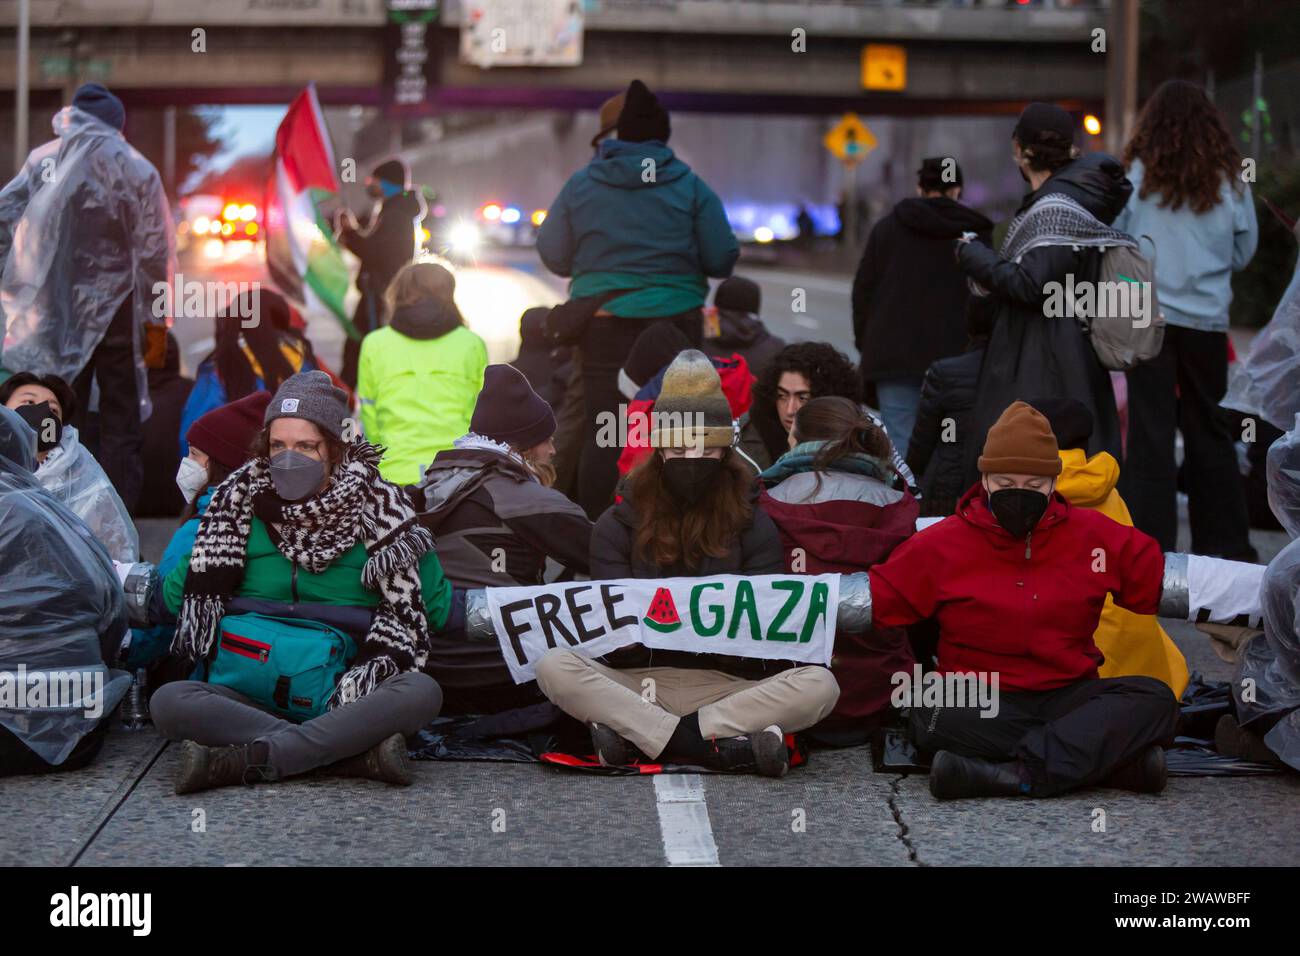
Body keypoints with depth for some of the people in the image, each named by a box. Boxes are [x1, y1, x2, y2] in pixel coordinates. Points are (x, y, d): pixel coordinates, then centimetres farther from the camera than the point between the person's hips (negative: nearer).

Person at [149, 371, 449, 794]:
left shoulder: (376, 505, 3)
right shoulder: (239, 501, 7)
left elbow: (413, 602, -1)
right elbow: (176, 597, 11)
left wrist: (377, 661, -15)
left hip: (343, 698, -1)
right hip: (253, 698, 1)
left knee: (421, 692, -33)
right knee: (169, 702, -29)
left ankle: (242, 760, -35)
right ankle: (358, 753, -34)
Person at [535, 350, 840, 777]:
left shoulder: (754, 527, 9)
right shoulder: (617, 525, 9)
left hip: (727, 684, 0)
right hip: (638, 680, 0)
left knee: (819, 685, -27)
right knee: (554, 665, -28)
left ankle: (635, 733, -29)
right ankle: (727, 747, -31)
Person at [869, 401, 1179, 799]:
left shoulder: (1094, 535, 7)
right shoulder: (941, 545, 3)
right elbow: (873, 598, 7)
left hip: (1067, 697, 2)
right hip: (981, 702, -2)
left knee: (1154, 699, -25)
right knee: (933, 719, -37)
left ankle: (1014, 775, -37)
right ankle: (1116, 756, -35)